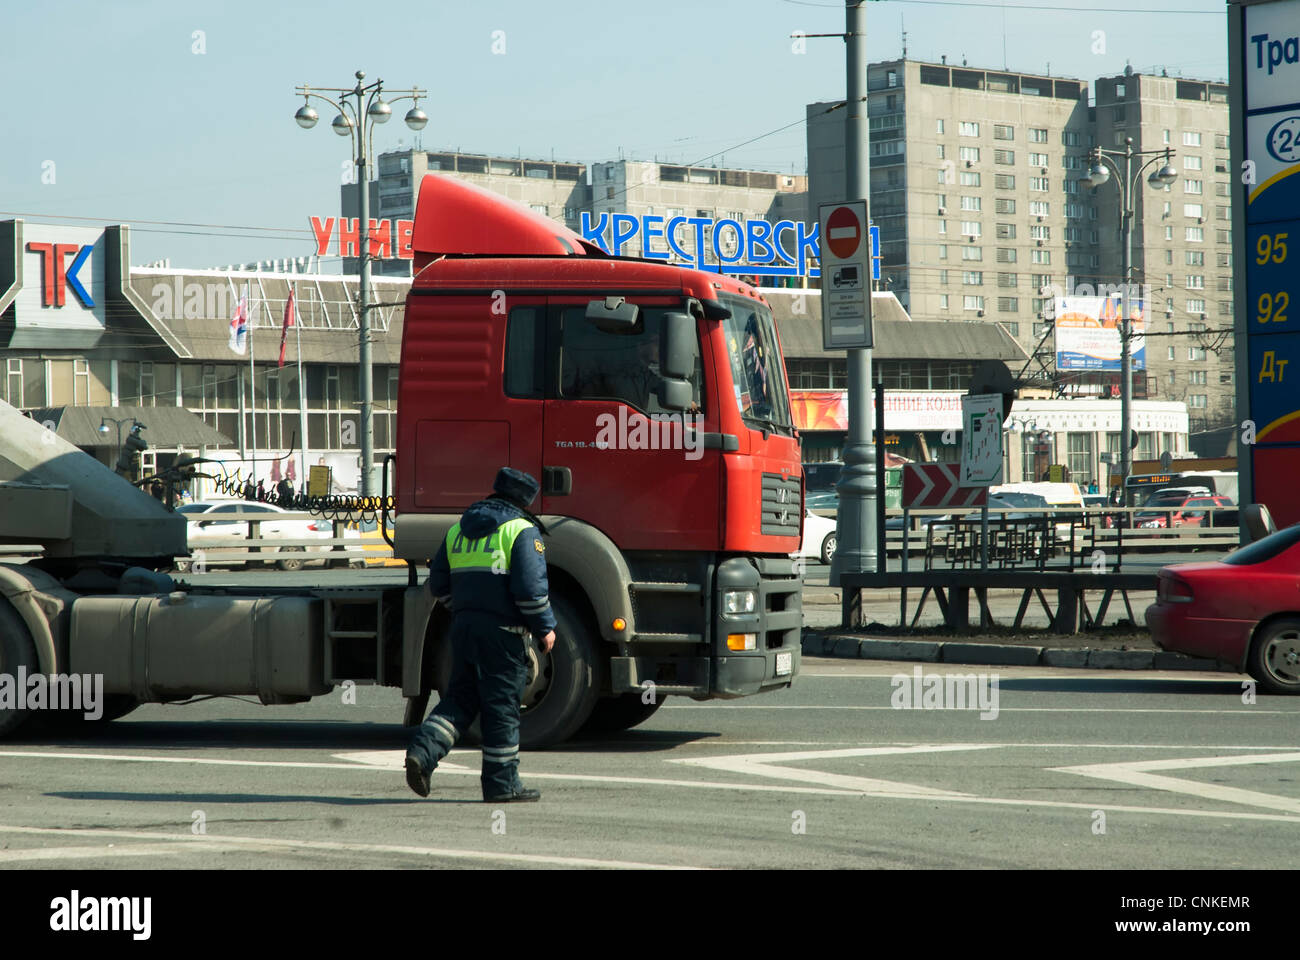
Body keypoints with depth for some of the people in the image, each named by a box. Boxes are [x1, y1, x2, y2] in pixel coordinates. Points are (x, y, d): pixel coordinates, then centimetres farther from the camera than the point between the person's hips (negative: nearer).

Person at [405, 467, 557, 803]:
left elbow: (439, 584, 16)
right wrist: (545, 627, -4)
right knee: (502, 704, 1)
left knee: (460, 697, 12)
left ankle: (423, 750, -9)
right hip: (502, 630, -6)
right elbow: (530, 587, -15)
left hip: (463, 625, 6)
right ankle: (501, 783, 6)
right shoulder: (522, 530, -6)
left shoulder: (458, 529, 14)